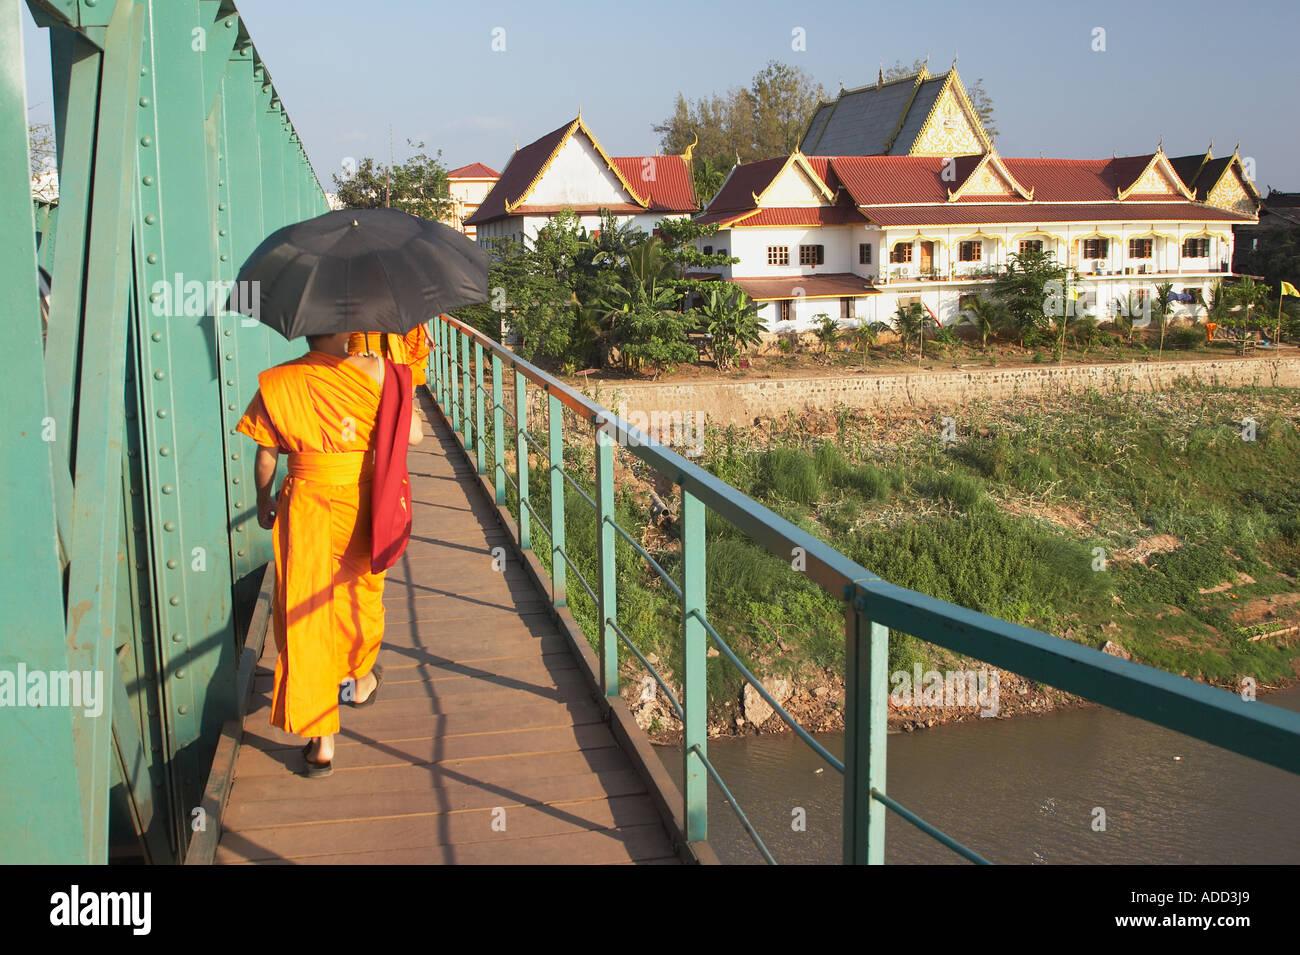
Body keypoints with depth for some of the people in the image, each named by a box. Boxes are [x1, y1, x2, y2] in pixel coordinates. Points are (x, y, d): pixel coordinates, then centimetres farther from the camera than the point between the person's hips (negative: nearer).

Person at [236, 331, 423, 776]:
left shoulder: (276, 384, -4)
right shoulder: (372, 372, -10)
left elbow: (265, 455, 2)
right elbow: (413, 435, -7)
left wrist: (264, 501, 18)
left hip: (304, 503, 0)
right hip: (362, 502, 0)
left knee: (303, 614, 5)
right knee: (361, 592, 24)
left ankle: (320, 740, 3)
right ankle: (360, 679, 48)